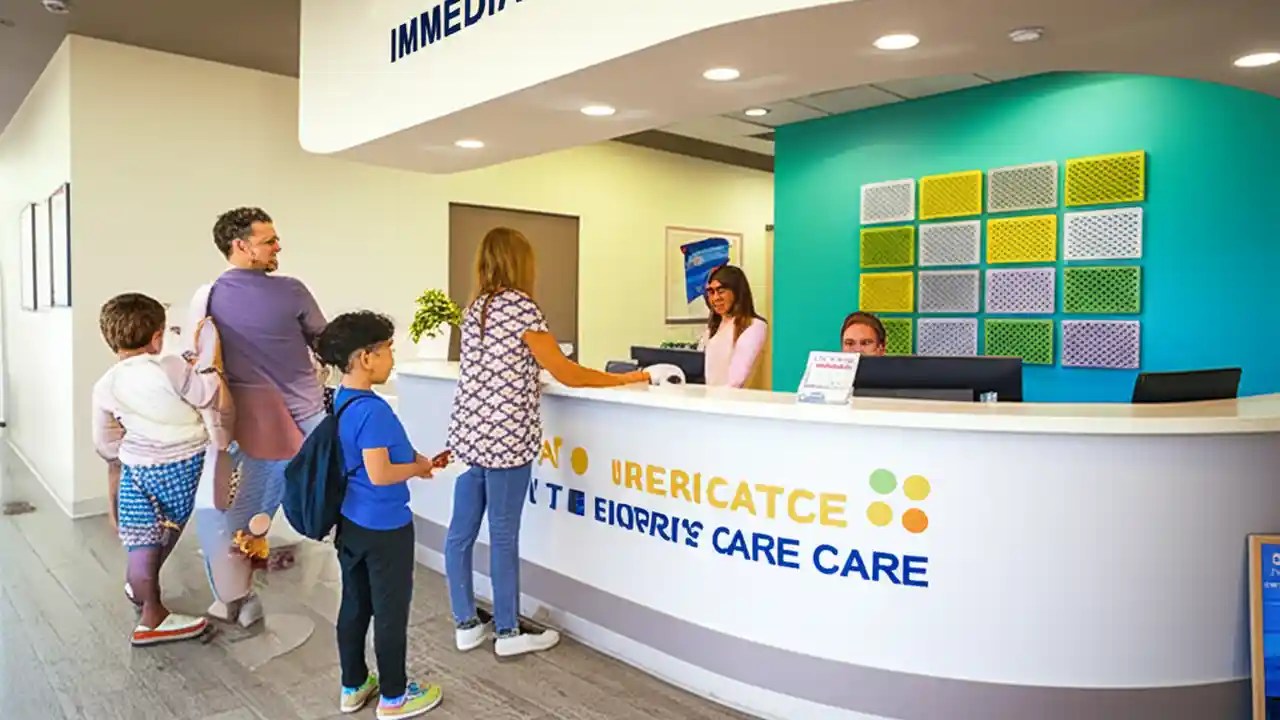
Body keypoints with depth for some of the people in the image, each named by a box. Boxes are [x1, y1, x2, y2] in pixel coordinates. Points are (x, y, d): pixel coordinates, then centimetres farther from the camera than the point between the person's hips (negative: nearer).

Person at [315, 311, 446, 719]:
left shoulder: (340, 401, 4)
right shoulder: (372, 410, -25)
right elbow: (379, 474, -27)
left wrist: (417, 459, 8)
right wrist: (418, 468, -11)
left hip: (350, 522, 9)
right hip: (383, 528, -9)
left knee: (354, 605, 20)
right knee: (391, 611, 7)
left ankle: (353, 686, 35)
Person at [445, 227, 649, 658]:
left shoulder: (475, 308, 13)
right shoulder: (518, 304, -11)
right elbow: (564, 373, -12)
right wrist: (622, 378, -4)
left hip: (468, 433, 8)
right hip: (504, 437, -8)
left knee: (461, 532, 12)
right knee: (503, 537, 2)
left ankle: (465, 625, 24)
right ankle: (508, 634, 15)